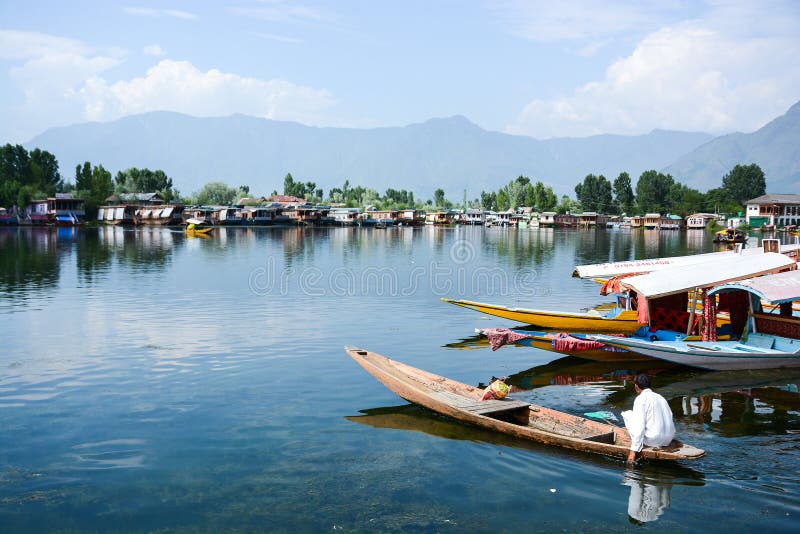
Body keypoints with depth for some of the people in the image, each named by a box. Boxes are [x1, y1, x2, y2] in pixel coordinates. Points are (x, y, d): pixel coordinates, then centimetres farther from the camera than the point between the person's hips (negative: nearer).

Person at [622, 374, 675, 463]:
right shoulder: (660, 397, 15)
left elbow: (639, 426, -14)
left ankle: (639, 445, 0)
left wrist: (633, 450, -12)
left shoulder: (640, 399, -7)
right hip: (668, 439, 7)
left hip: (653, 440, -7)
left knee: (627, 414, 8)